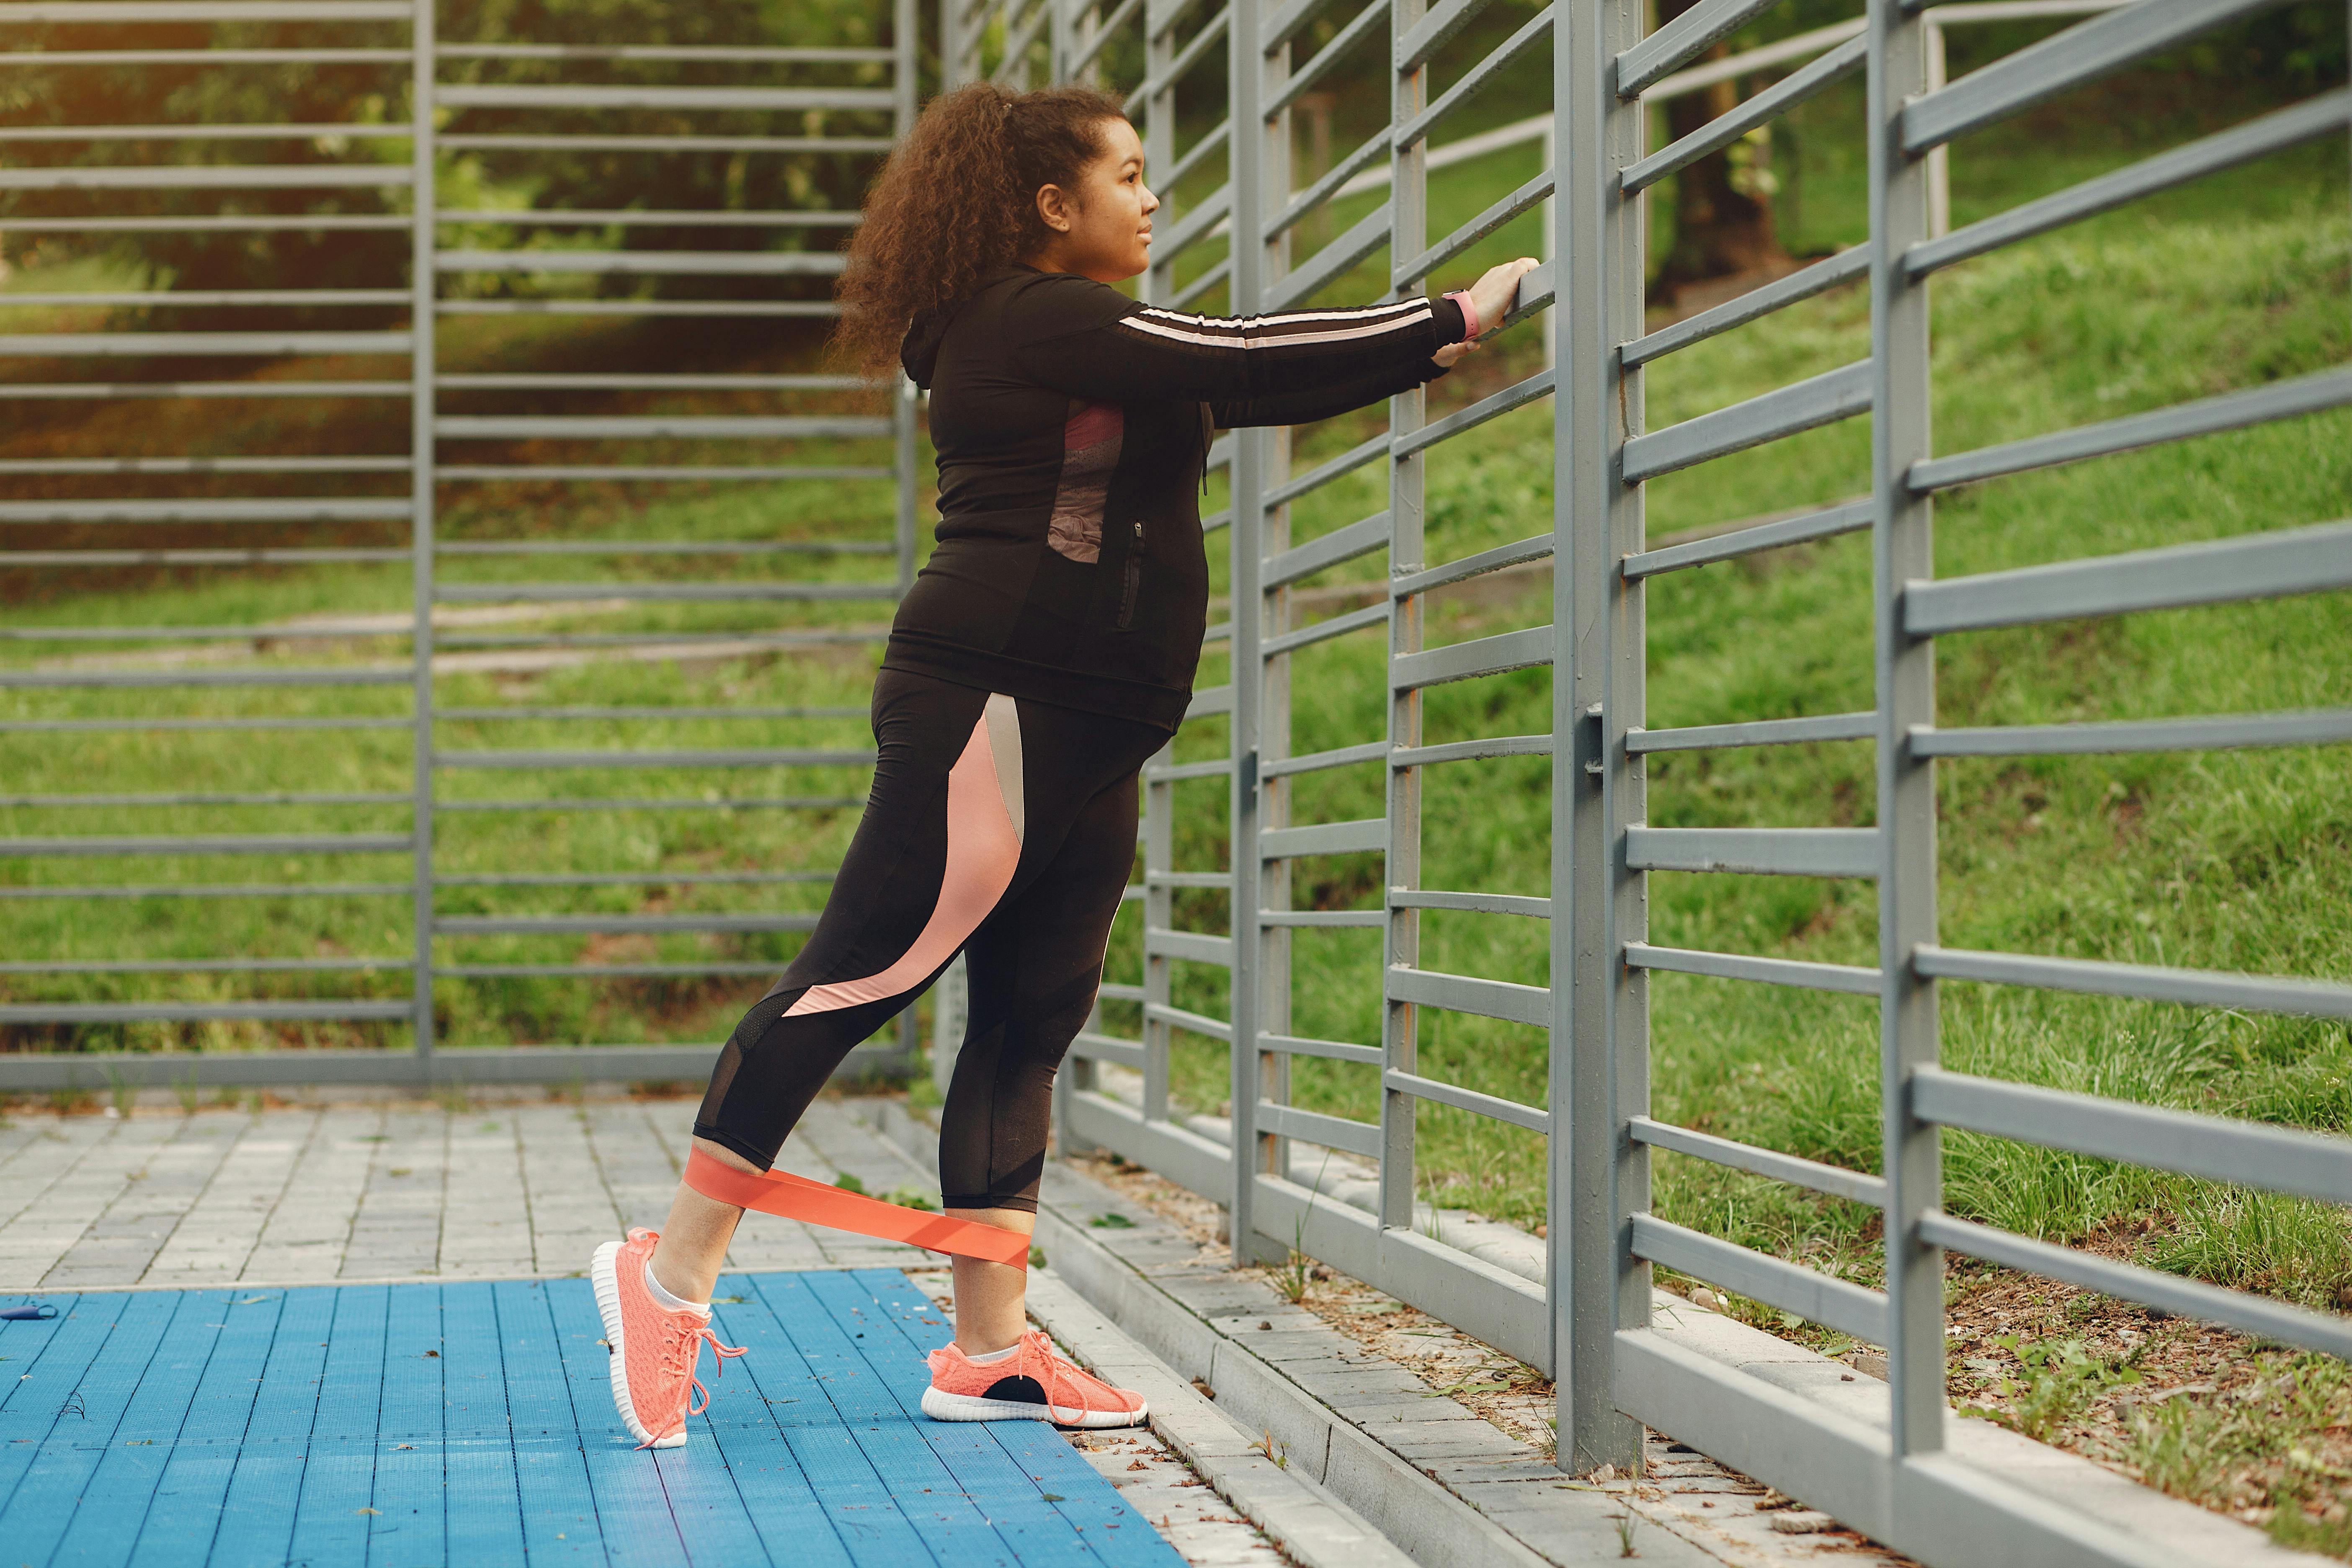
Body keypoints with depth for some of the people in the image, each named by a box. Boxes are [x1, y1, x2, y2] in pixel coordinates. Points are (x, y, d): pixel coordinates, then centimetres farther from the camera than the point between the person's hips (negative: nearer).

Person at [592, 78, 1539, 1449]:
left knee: (1031, 1023, 7)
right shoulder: (1042, 320, -9)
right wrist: (1453, 323, -9)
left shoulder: (1077, 342, 24)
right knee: (862, 976, -11)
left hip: (1082, 743, 11)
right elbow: (1245, 366, -14)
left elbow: (1229, 394, 27)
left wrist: (1416, 349, 21)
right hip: (996, 703, -11)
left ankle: (991, 1351, 8)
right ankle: (673, 1273, -8)